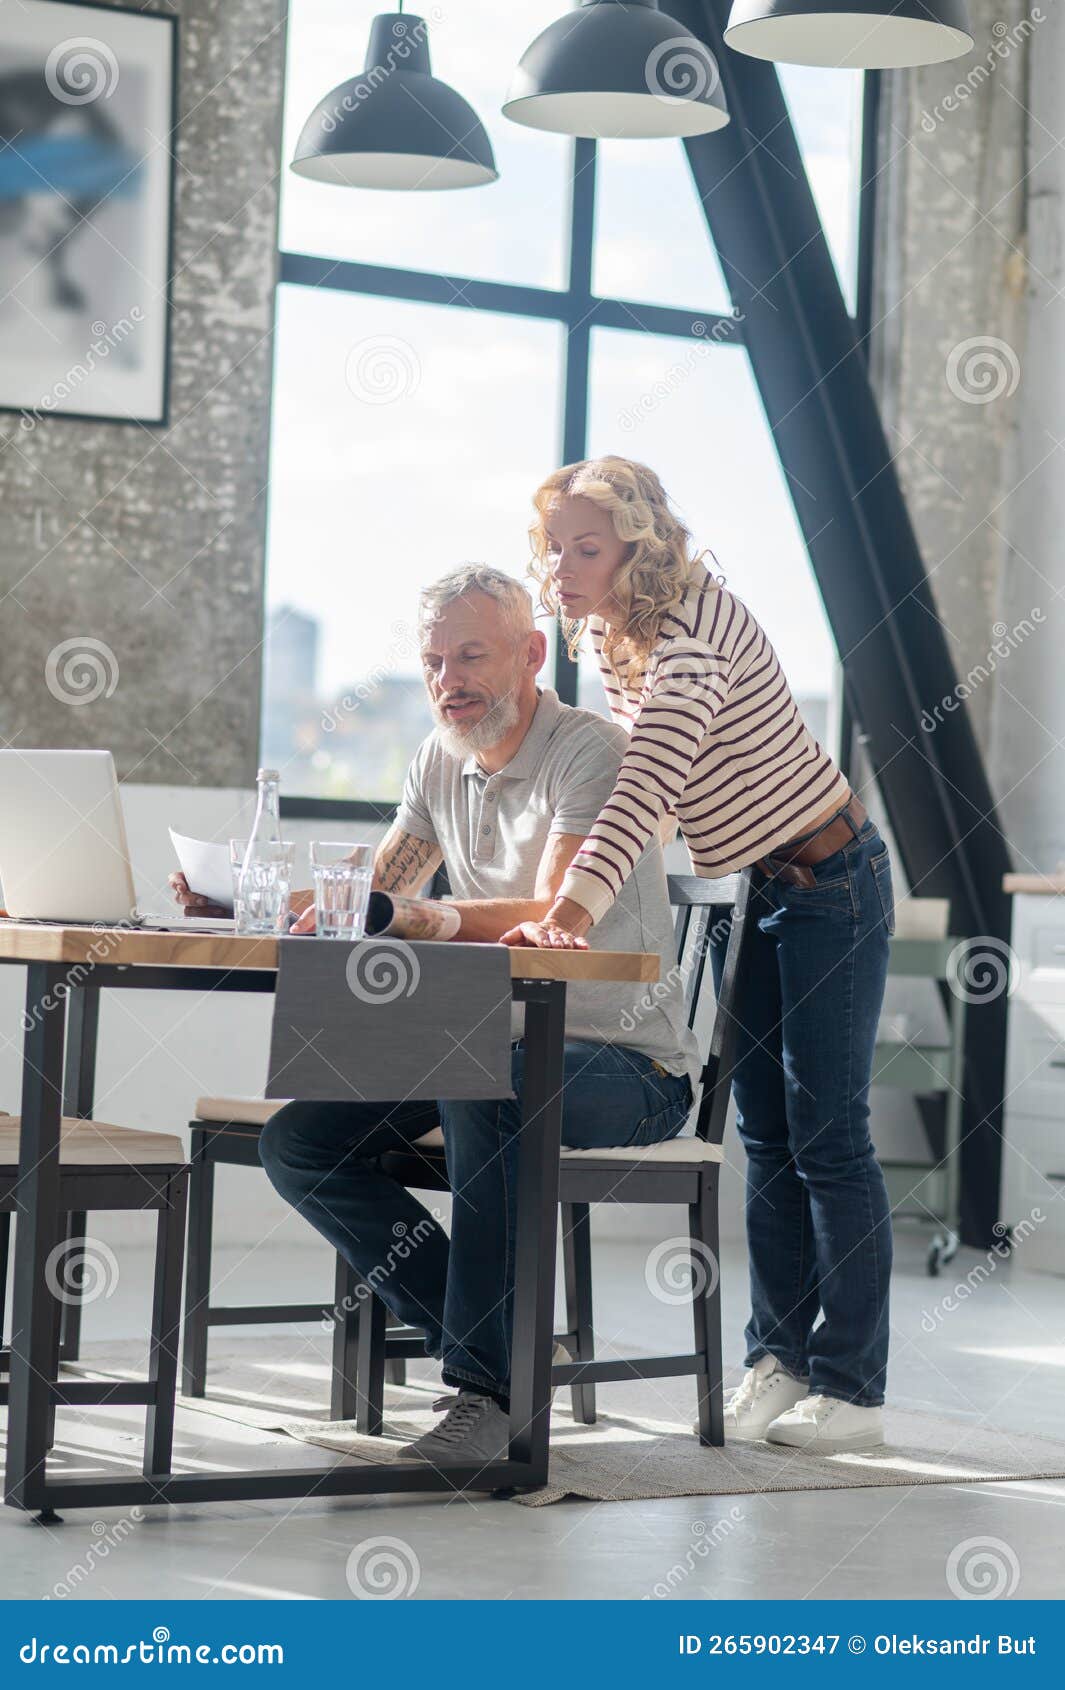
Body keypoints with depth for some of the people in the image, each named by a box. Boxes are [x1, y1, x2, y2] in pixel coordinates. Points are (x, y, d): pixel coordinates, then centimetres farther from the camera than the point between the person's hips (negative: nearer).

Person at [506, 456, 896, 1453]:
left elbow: (648, 783, -40)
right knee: (766, 1135, 9)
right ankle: (777, 1361, 15)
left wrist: (573, 910, -51)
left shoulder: (693, 631, -26)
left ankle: (852, 1388, -1)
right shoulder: (609, 638, 2)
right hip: (745, 891, 9)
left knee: (826, 1136, -7)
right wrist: (566, 907, 5)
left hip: (828, 883, -8)